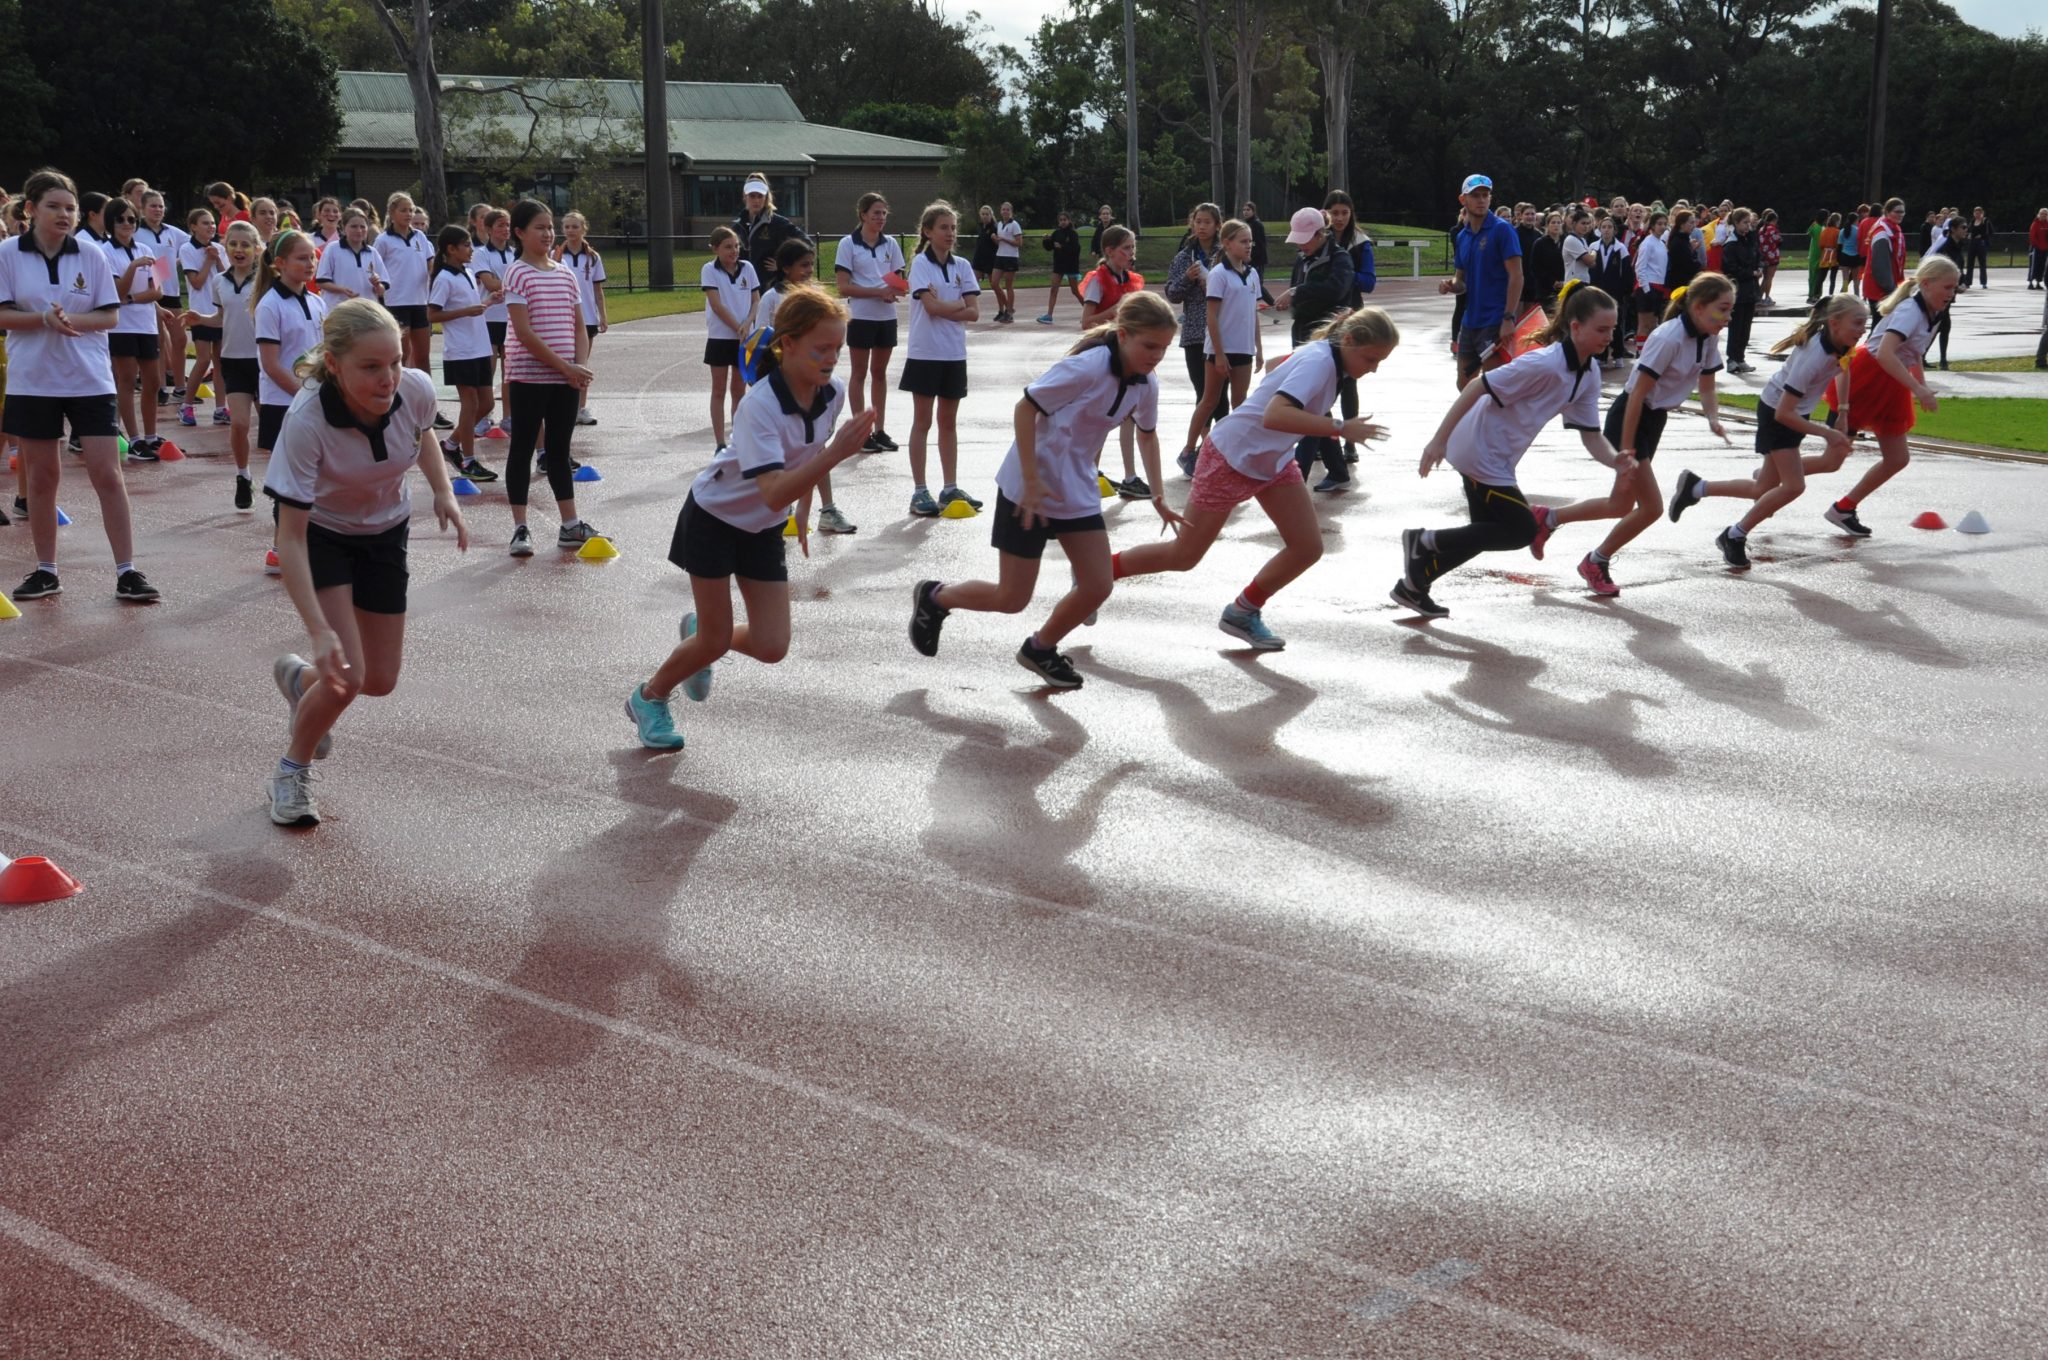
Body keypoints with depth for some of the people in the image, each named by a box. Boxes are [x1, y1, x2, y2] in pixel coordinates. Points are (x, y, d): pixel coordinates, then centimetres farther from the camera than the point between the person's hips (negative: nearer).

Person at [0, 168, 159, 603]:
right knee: (41, 476, 8)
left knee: (107, 474, -4)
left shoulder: (90, 254, -1)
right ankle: (46, 570, 20)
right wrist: (44, 319, -21)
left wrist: (72, 321, -19)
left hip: (89, 379, 0)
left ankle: (126, 571, -1)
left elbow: (111, 316, -1)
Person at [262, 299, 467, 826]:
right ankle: (292, 771, 12)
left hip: (385, 532, 4)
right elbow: (291, 537, -34)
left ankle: (299, 676, 44)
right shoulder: (307, 421, -37)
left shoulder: (416, 390, -26)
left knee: (379, 681, 9)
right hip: (320, 534, -4)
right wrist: (319, 630, -41)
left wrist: (443, 492, -11)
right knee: (344, 675, -18)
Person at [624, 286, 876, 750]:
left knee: (771, 647, -2)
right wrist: (836, 454, -50)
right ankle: (649, 697, 29)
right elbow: (774, 492, -43)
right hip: (713, 519, -6)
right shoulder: (759, 406, -32)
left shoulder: (833, 394, -12)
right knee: (716, 641, 0)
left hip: (764, 530, 6)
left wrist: (802, 515, 16)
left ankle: (700, 630, 30)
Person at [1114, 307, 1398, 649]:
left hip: (1273, 460, 9)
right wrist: (1339, 428, -46)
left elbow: (1275, 366, 18)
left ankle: (1243, 612, 17)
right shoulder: (1318, 362, -28)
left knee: (1308, 547, -1)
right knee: (1183, 556, 2)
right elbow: (1274, 415, -44)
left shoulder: (1325, 355, -2)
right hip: (1231, 457, -9)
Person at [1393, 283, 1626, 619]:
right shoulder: (1544, 364, -28)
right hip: (1480, 451, -10)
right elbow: (1476, 388, -25)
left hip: (1493, 457, 10)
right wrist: (1439, 440, -24)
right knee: (1523, 530, -6)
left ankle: (1413, 585, 30)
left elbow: (1591, 435, 1)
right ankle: (1427, 540, 2)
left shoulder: (1589, 373, -1)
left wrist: (1617, 462, -20)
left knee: (1487, 534, 18)